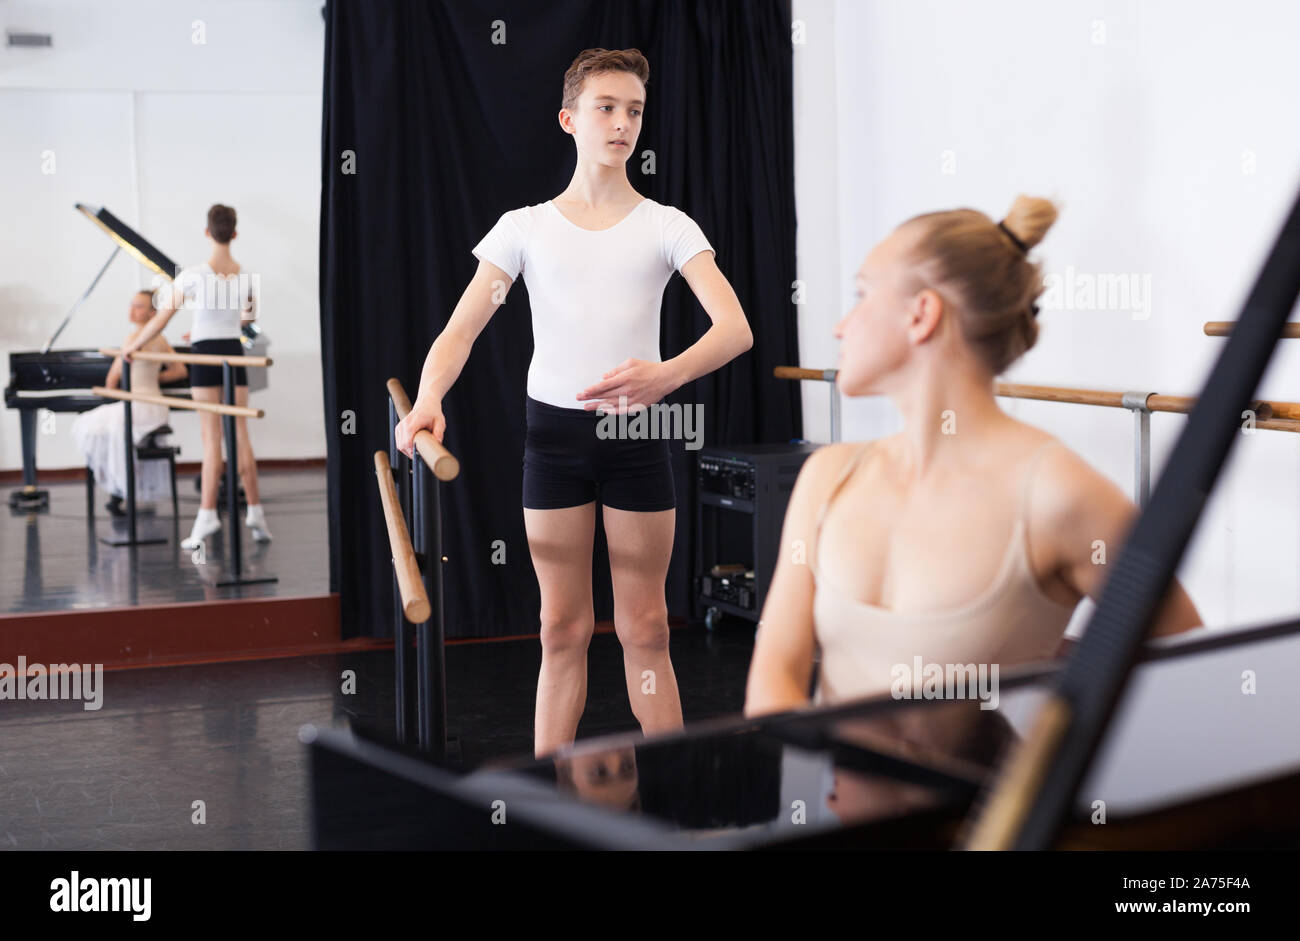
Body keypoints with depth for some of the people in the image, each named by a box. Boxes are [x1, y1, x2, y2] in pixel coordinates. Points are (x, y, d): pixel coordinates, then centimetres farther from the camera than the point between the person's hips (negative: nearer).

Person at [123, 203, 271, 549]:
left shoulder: (193, 275, -10)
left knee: (211, 437, -4)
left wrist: (134, 346, 10)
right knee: (240, 435, 7)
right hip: (235, 352, 3)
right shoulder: (247, 275, 3)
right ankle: (254, 510, 6)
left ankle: (207, 514, -8)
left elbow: (162, 317, -4)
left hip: (206, 355, -3)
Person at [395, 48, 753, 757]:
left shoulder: (667, 226, 2)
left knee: (644, 629, 6)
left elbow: (736, 328, -12)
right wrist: (428, 400, -23)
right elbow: (461, 328, -2)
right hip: (554, 428, 0)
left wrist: (669, 373, -33)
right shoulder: (525, 227, 5)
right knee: (563, 630, 7)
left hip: (636, 432, 0)